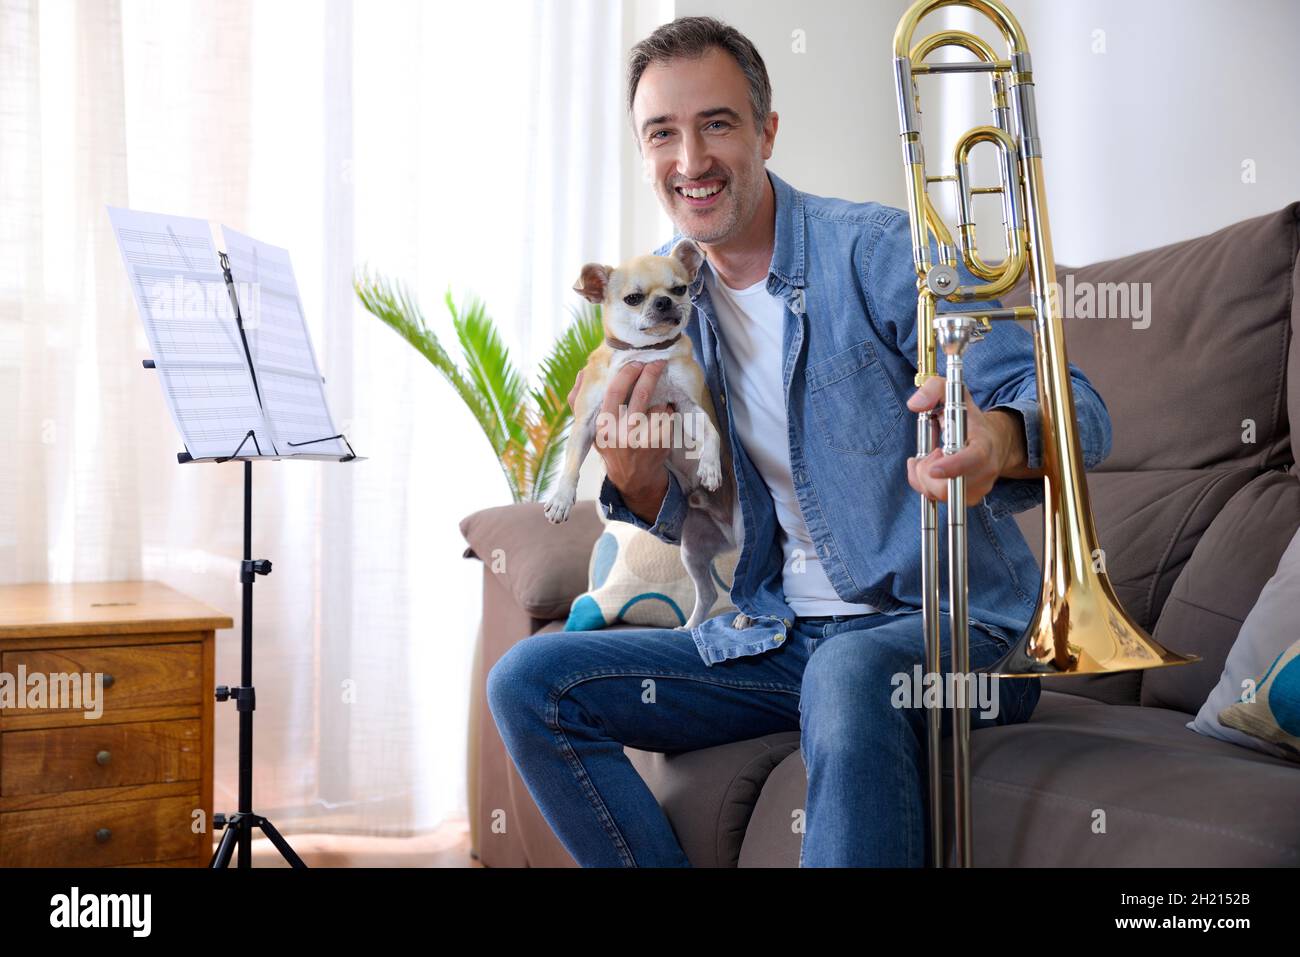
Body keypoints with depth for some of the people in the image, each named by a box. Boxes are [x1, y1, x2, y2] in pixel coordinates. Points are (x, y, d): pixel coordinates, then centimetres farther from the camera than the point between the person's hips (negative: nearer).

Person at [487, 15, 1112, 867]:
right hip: (776, 633, 6)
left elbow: (1076, 407, -18)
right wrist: (640, 483, -13)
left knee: (850, 675, -40)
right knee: (528, 685, -6)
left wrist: (999, 440, -43)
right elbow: (693, 523, 12)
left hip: (940, 623, -6)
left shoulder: (878, 251, -12)